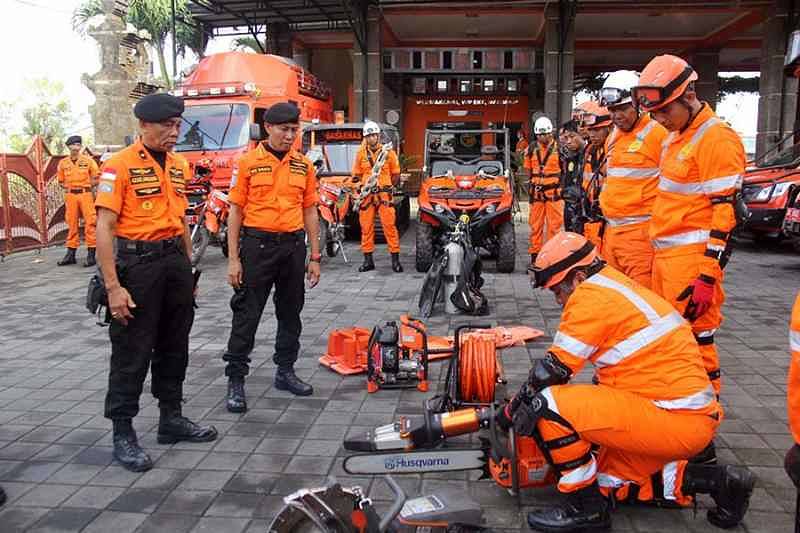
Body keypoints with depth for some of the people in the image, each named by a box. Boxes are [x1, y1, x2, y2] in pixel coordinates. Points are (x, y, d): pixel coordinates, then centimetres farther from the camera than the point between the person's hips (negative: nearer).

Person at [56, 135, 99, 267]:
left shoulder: (88, 160, 2)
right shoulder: (63, 162, 9)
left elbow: (96, 179, 3)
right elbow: (61, 181, 15)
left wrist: (86, 186, -4)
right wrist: (70, 188, 2)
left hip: (86, 194, -3)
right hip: (70, 196, 3)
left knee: (90, 223, -5)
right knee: (72, 224, 7)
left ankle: (91, 254, -1)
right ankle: (70, 254, 14)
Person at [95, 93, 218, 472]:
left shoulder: (179, 165, 12)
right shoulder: (120, 165, -10)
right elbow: (104, 228, -15)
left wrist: (188, 270, 17)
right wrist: (113, 286, -20)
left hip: (175, 260, 7)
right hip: (137, 263, -7)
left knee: (174, 346, 15)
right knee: (132, 352, 0)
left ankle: (171, 418, 30)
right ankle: (122, 434, 13)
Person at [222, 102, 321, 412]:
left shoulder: (304, 166, 7)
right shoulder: (248, 163, -3)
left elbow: (310, 212, 10)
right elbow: (235, 212, -3)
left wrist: (314, 257, 7)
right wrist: (233, 259, -8)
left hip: (293, 246, 4)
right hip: (257, 244, -4)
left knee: (290, 313, 13)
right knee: (247, 315, 0)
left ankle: (285, 371, 27)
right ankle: (235, 380, 8)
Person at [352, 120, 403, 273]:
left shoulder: (388, 152, 4)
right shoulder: (361, 153, 9)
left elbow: (396, 174, 10)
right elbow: (356, 175, 15)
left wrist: (390, 186, -1)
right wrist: (359, 185, -2)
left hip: (384, 194, -2)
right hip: (366, 195, 2)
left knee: (389, 226, -7)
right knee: (366, 227, 5)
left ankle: (395, 259, -1)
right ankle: (368, 260, 13)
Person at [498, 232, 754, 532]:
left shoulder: (591, 295, -13)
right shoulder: (616, 286, 16)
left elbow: (554, 369, -13)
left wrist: (511, 410, 1)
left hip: (674, 420, -10)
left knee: (547, 405, -17)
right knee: (605, 480, 23)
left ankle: (585, 506, -2)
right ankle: (715, 481, 19)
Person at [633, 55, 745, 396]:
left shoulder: (717, 139, -13)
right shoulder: (674, 138, 16)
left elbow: (726, 213, -18)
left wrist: (708, 277, -21)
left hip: (692, 260, -9)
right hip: (664, 256, 10)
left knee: (694, 337, -5)